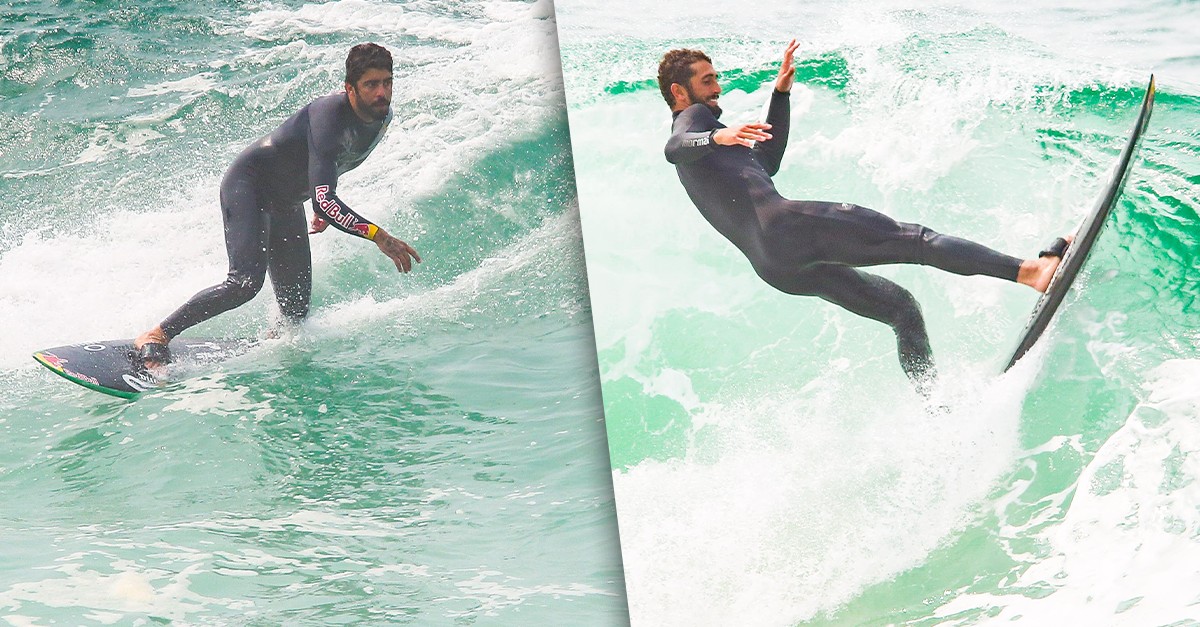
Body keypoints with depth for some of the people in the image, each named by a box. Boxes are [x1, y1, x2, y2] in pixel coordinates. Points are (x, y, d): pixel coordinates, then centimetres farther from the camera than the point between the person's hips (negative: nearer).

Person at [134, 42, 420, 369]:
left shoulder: (383, 114, -4)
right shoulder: (330, 114, -31)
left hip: (287, 206, 9)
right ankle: (153, 338, -22)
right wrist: (378, 235, -47)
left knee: (296, 313, 0)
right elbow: (322, 198, -41)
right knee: (246, 282, -28)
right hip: (248, 185, -8)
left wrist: (324, 211, 24)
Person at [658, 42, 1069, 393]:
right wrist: (717, 136, -38)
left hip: (780, 270, 10)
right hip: (784, 227, -10)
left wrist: (780, 93, 40)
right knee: (913, 240, -15)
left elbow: (765, 161, 43)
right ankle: (1029, 270, -28)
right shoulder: (694, 118, 7)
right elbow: (673, 149, -18)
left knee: (901, 307, 14)